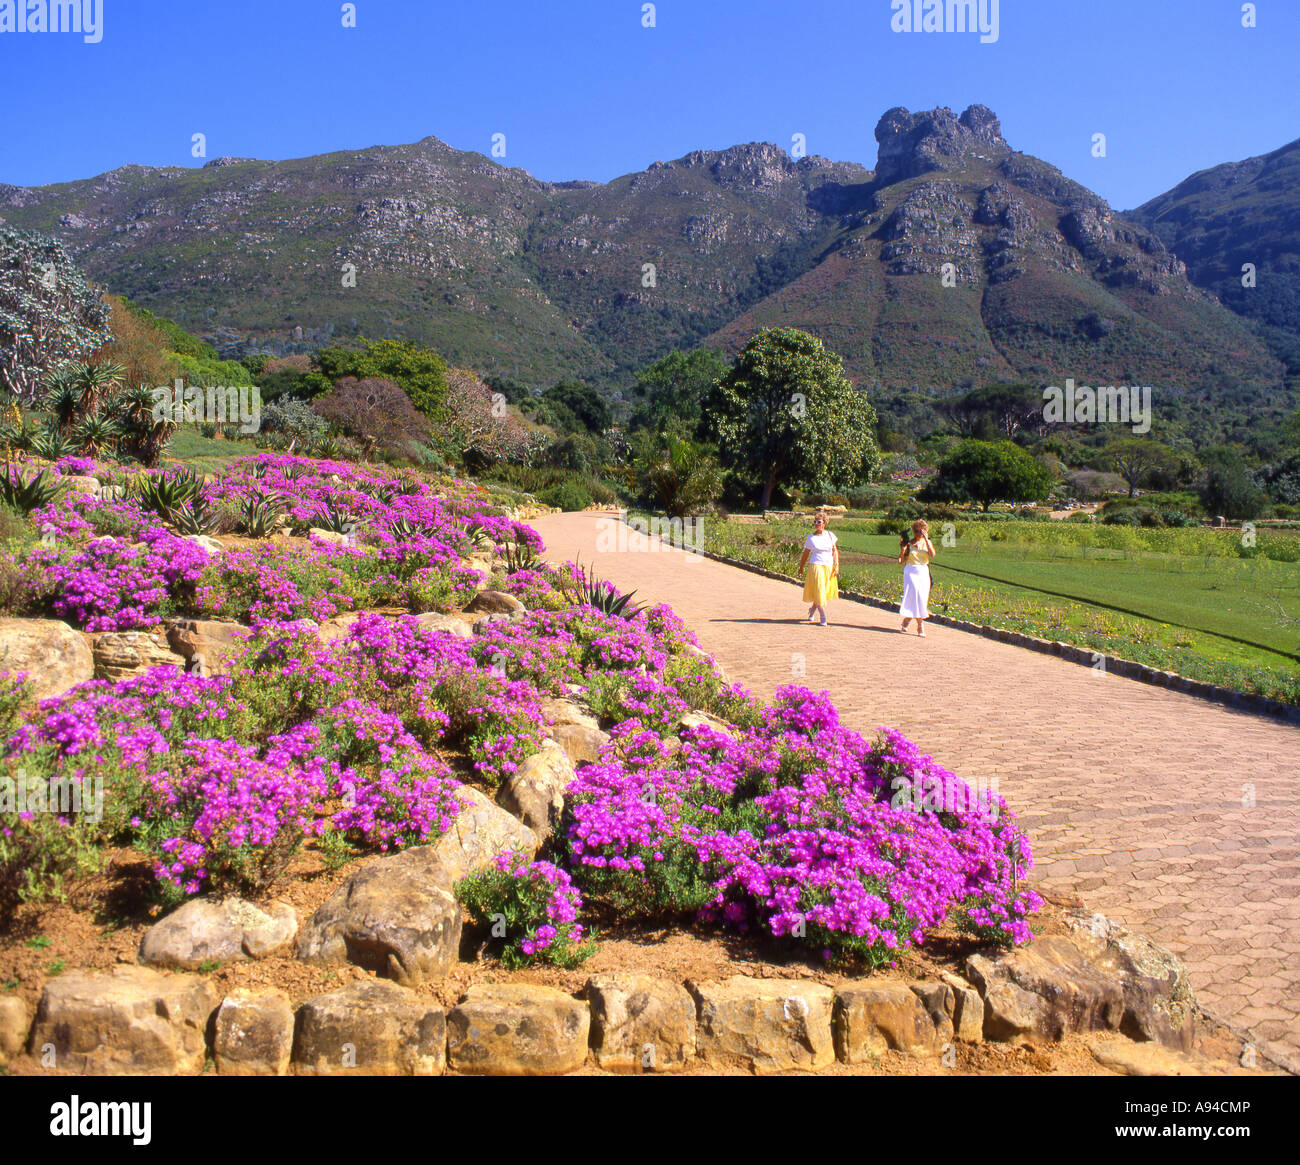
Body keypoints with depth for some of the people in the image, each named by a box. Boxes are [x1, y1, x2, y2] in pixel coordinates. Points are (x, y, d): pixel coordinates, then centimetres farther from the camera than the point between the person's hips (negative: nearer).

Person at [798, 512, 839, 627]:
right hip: (816, 566, -3)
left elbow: (835, 551, 5)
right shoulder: (811, 538, 0)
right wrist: (801, 568, 10)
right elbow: (805, 554, 7)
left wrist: (836, 566, -4)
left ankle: (812, 611, 35)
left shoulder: (830, 535, 4)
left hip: (829, 567, 3)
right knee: (818, 592, -9)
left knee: (825, 592, 10)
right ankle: (823, 619, -5)